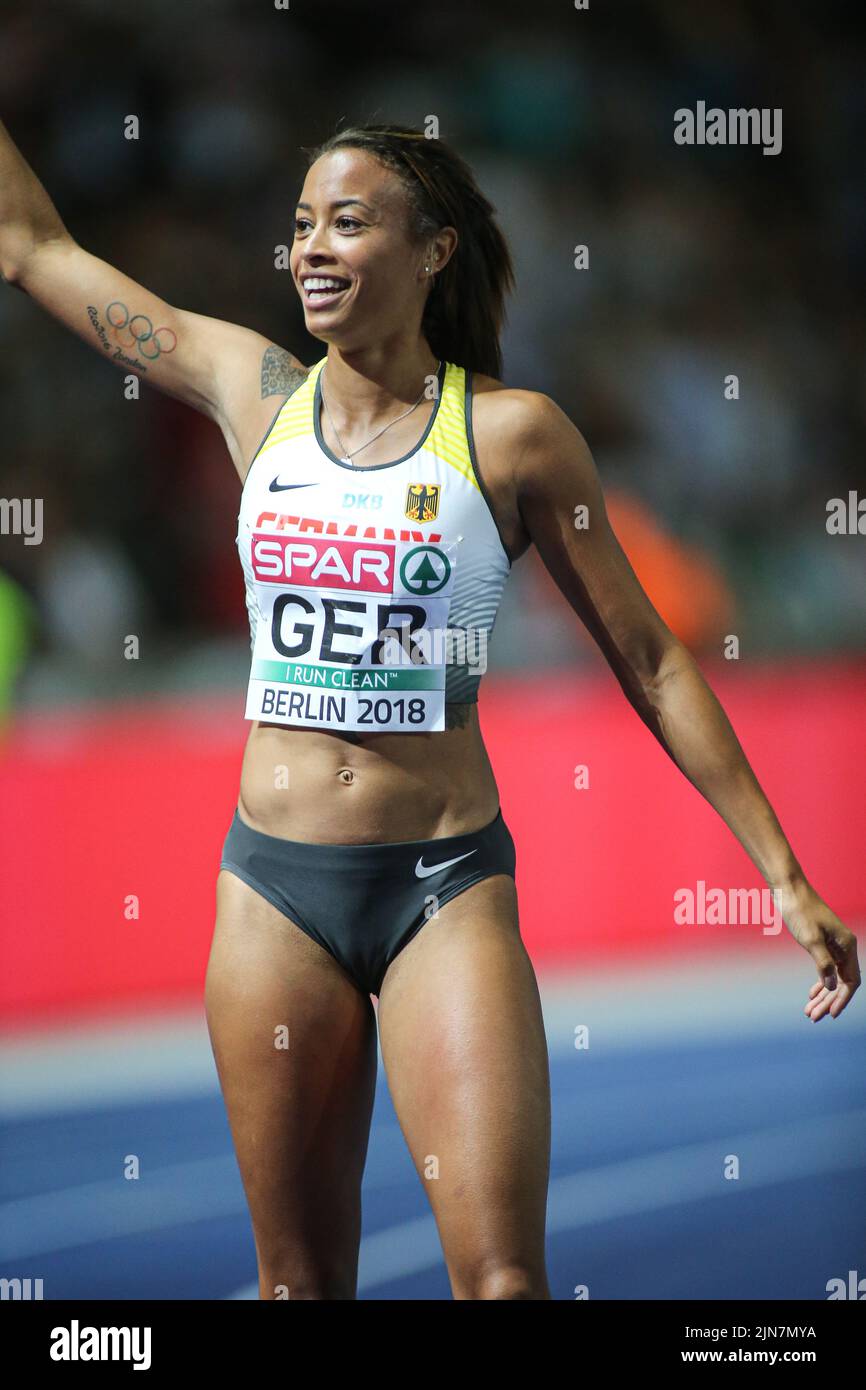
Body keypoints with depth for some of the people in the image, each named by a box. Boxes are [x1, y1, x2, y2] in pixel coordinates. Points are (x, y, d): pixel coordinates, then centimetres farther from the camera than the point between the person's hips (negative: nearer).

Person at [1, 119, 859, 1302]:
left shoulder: (511, 431, -4)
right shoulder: (254, 392, 4)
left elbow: (646, 657, 1)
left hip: (445, 891, -3)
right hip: (275, 887, 3)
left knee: (502, 1277, -12)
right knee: (299, 1278, 8)